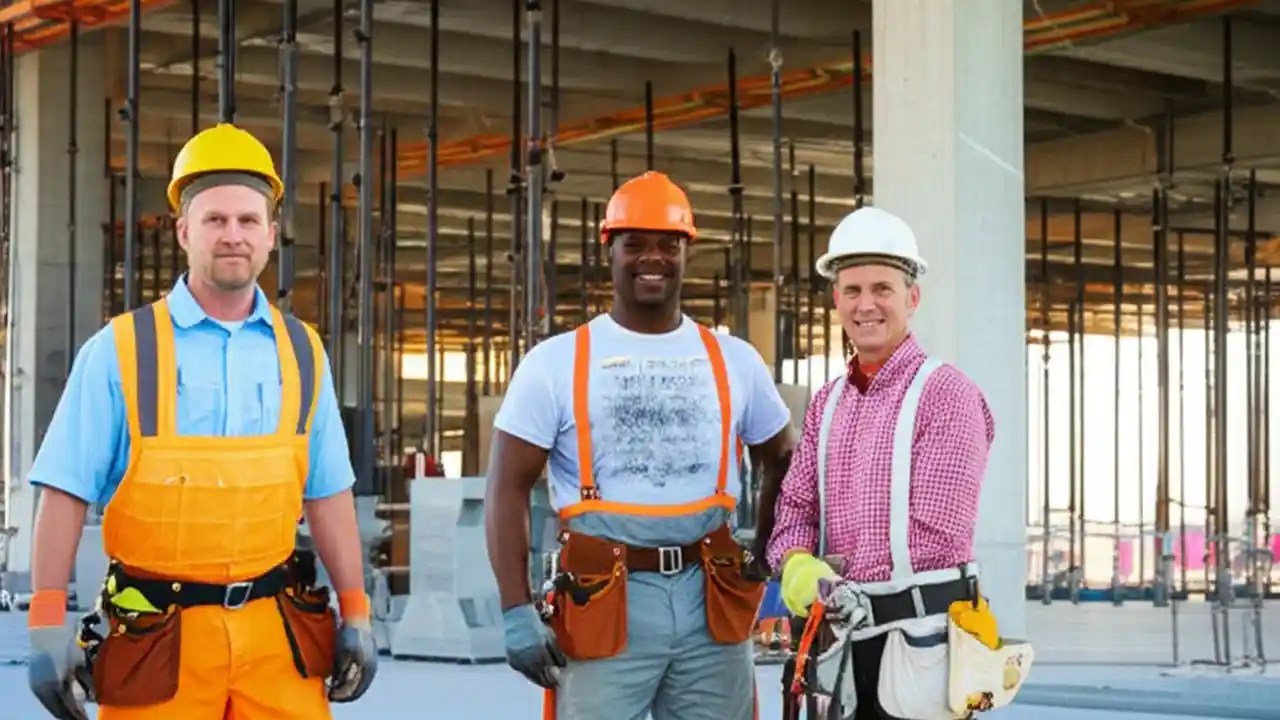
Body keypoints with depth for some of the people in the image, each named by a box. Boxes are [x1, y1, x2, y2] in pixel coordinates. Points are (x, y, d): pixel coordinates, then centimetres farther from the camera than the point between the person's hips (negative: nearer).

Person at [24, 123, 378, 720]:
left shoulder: (302, 354, 9)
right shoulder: (120, 351, -2)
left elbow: (327, 493, 12)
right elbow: (67, 492, -4)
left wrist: (355, 614, 9)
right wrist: (48, 624, -10)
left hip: (277, 632, 3)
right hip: (158, 634, -2)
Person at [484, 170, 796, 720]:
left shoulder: (735, 362, 10)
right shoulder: (556, 363, 0)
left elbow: (785, 466, 20)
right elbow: (508, 489, -2)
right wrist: (516, 610, -10)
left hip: (714, 602, 3)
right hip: (604, 602, -3)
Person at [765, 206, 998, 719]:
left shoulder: (946, 394, -9)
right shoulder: (827, 403, 15)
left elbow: (935, 534, -16)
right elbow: (796, 505, 12)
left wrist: (839, 580, -15)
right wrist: (797, 562, -10)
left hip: (920, 634, -7)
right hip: (841, 633, 7)